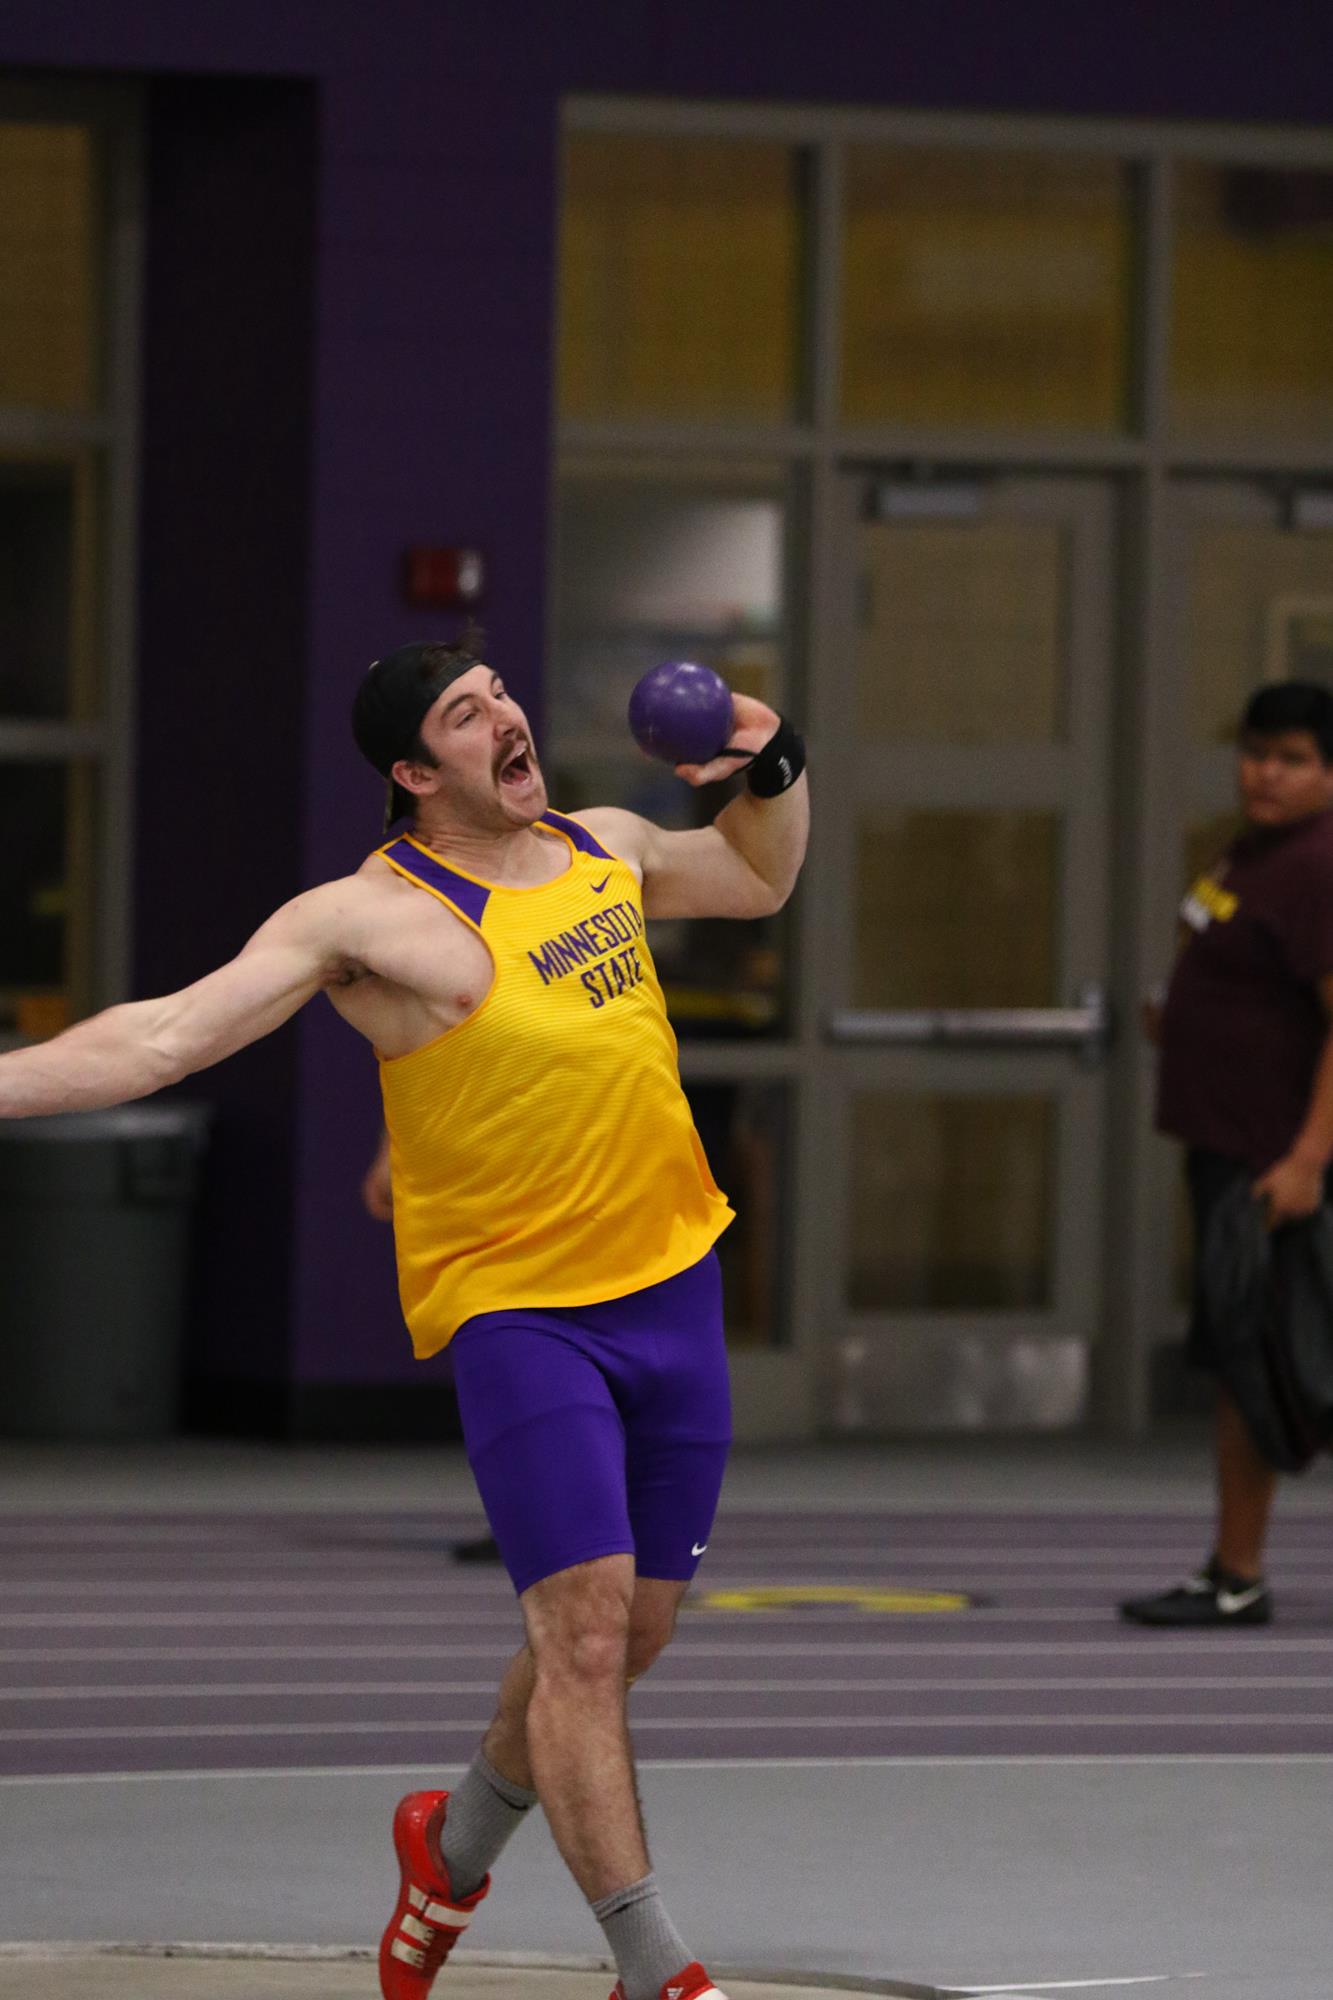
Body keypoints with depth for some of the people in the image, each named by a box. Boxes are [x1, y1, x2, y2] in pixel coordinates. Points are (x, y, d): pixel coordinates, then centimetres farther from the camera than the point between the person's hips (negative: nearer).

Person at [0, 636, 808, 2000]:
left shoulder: (606, 850, 11)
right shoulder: (375, 916, -9)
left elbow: (759, 878, 32)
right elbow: (165, 1035, -13)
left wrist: (773, 768, 13)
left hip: (672, 1286, 6)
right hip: (518, 1310, -6)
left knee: (636, 1629, 11)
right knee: (584, 1628, -14)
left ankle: (457, 1841, 37)